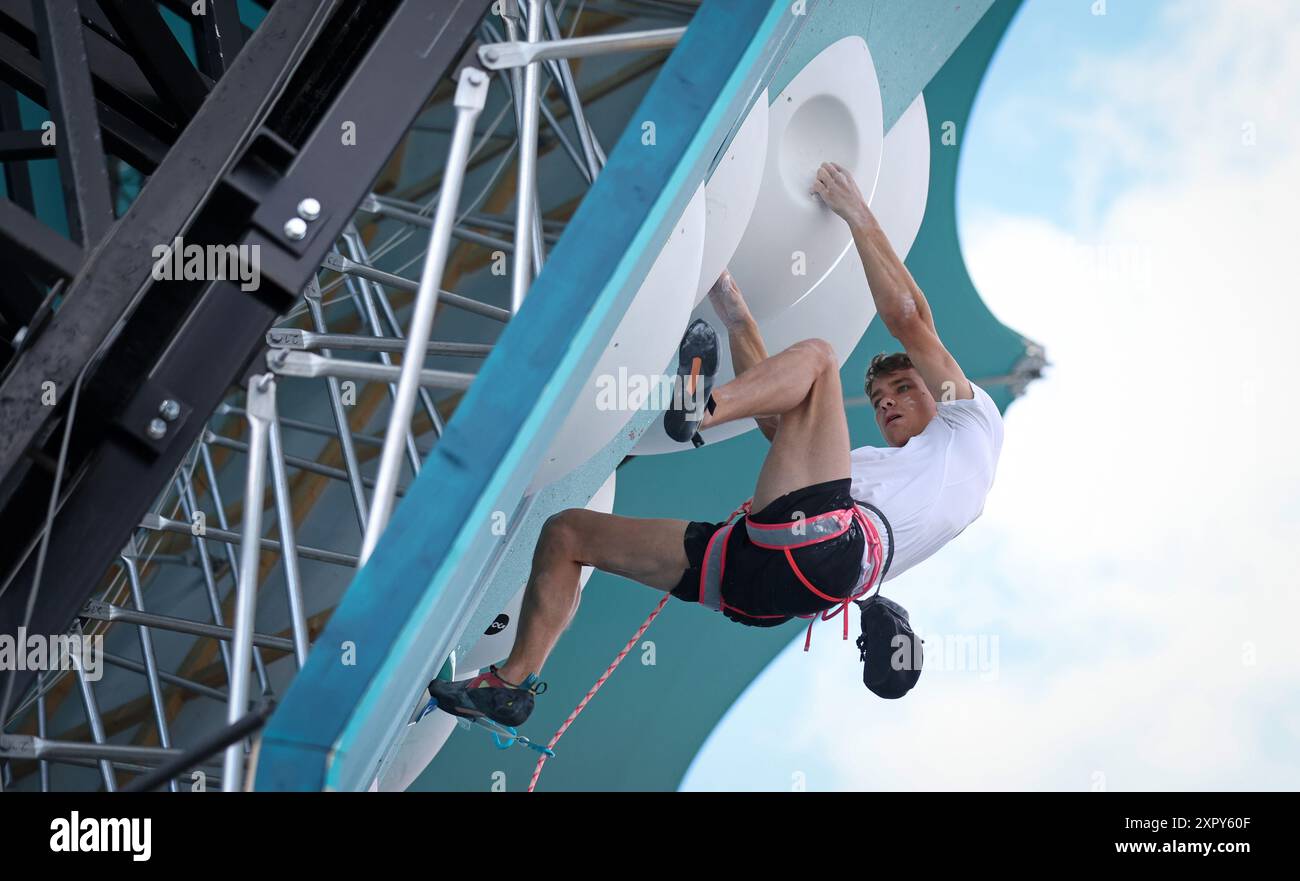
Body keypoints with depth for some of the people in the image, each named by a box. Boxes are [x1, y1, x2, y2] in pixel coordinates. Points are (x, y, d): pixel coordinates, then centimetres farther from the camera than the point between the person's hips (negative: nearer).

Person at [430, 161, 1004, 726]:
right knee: (567, 530, 12)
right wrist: (737, 319, 35)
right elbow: (779, 423, 35)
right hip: (752, 569, 8)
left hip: (827, 545, -8)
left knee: (815, 355, -12)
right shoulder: (866, 462, 43)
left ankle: (699, 402, -34)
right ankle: (513, 685, 7)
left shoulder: (973, 427, 27)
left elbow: (907, 319, 19)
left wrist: (856, 212, 24)